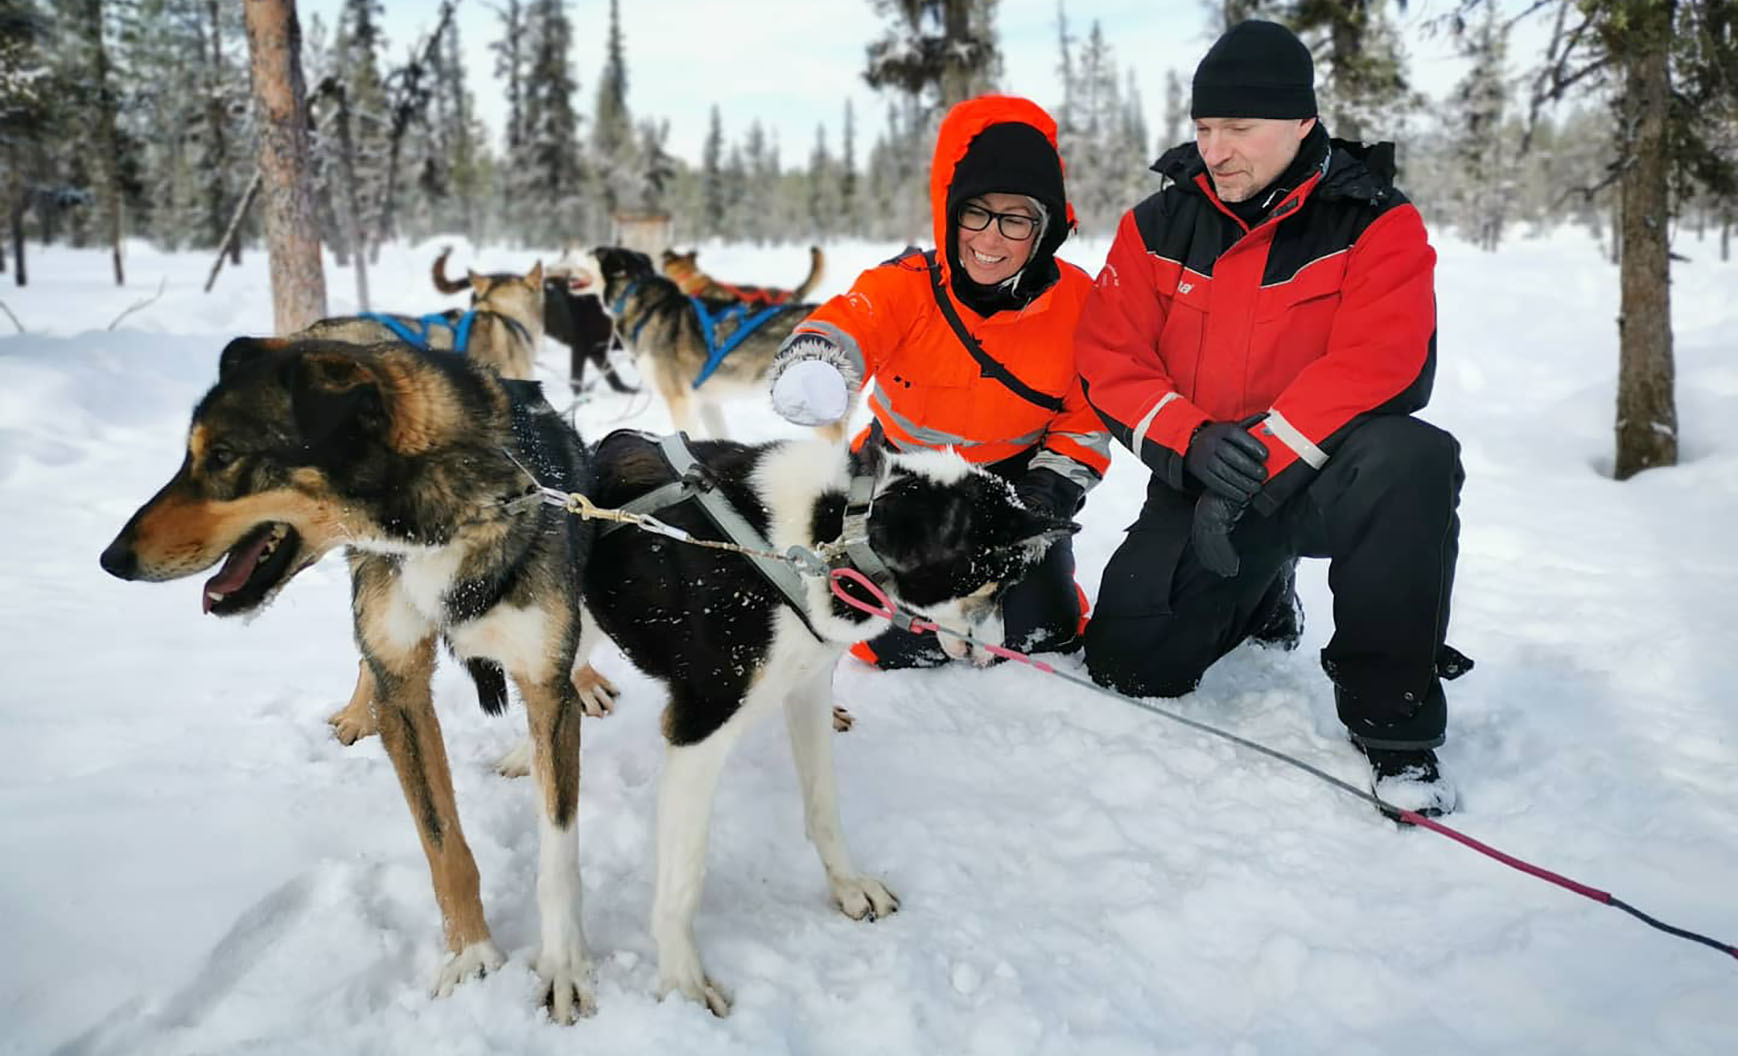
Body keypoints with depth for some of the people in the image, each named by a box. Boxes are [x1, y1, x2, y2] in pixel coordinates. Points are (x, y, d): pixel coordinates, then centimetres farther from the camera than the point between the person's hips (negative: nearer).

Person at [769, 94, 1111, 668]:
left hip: (1014, 479, 1)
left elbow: (1088, 419, -3)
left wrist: (1049, 491, -16)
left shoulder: (1075, 300, -14)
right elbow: (853, 318, -42)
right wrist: (816, 359, -66)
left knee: (1041, 632, -7)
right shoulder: (909, 285, -20)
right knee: (906, 644, -10)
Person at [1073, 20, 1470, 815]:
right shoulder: (1157, 226, 1)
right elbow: (1109, 359, -4)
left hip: (1320, 473, -3)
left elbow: (1375, 363, -22)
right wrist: (1193, 442, -21)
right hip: (1201, 477, 3)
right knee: (1128, 662, -6)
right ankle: (1259, 593, 28)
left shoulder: (1376, 222, -9)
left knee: (1413, 460, -36)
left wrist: (1260, 460, -29)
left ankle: (1391, 716, -20)